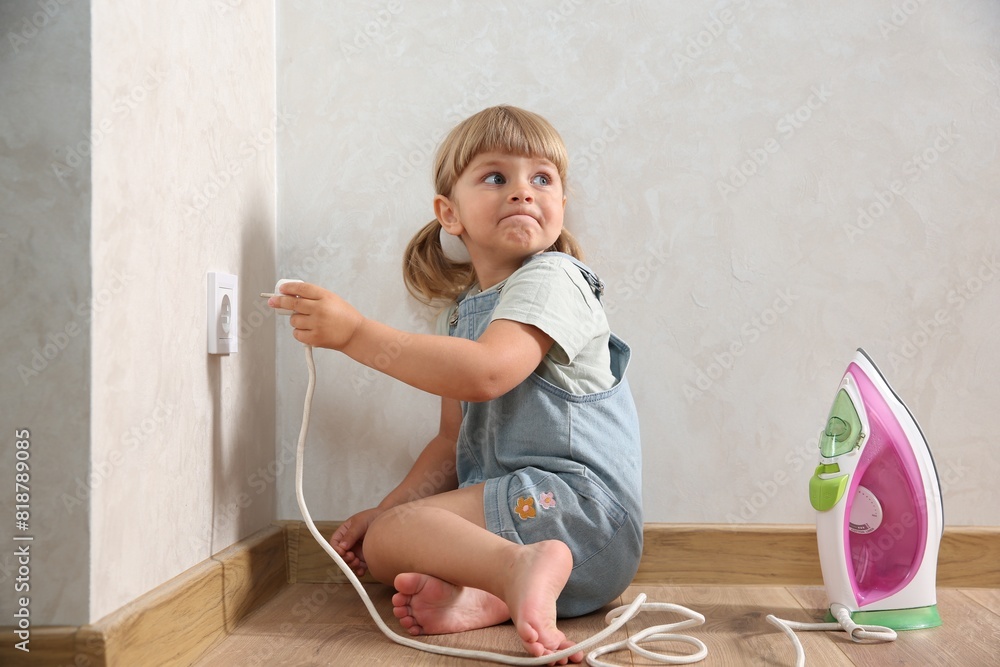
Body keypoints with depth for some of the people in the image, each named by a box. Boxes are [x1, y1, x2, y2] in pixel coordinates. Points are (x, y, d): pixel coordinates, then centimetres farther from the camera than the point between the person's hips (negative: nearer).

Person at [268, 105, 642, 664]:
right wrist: (387, 508, 7)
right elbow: (455, 440, 18)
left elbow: (485, 372, -28)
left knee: (388, 540, -15)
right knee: (375, 542, 10)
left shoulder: (552, 278, -9)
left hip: (575, 498, -10)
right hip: (509, 498, 10)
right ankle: (486, 595, -15)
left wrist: (355, 332, -27)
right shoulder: (461, 313, 17)